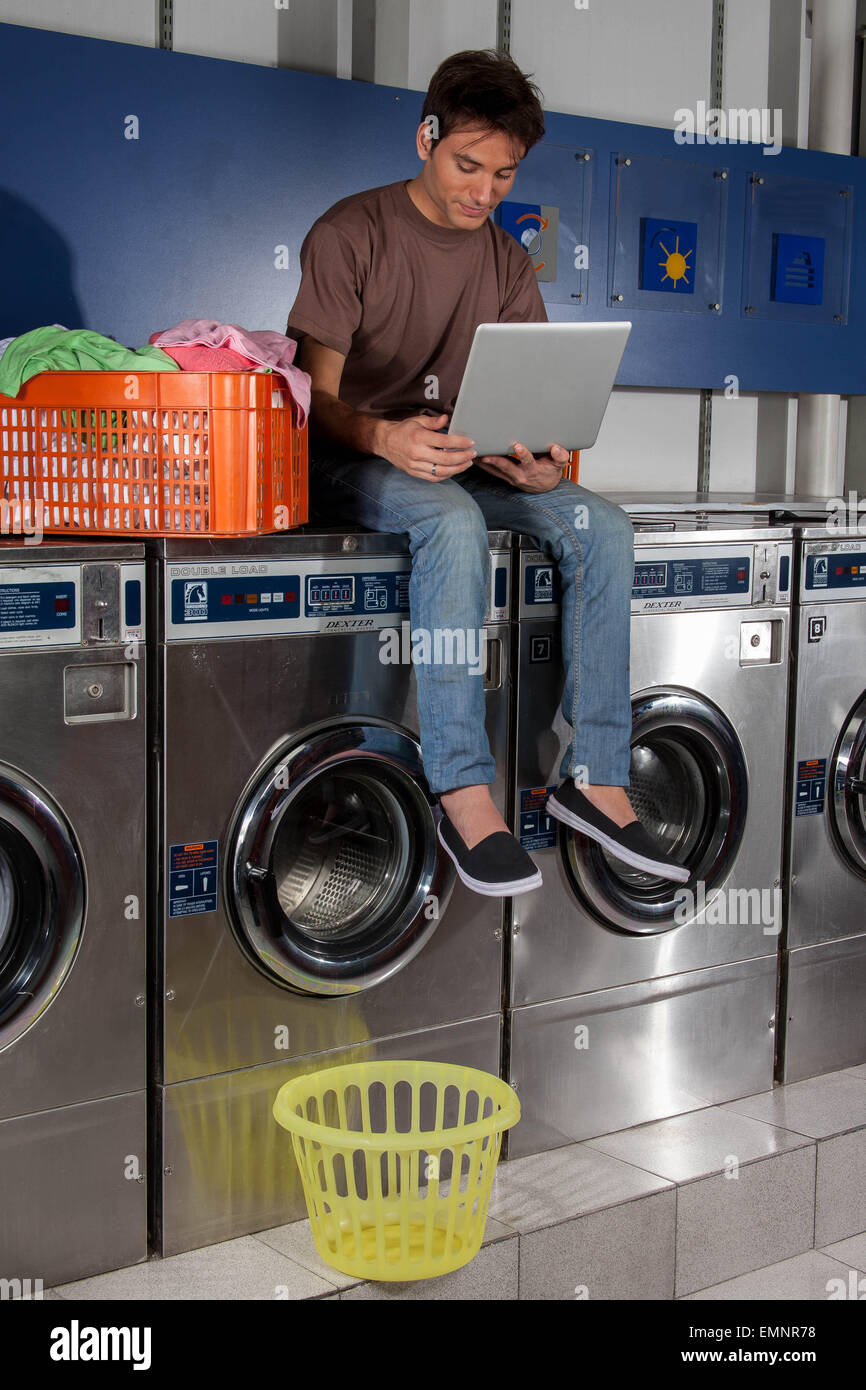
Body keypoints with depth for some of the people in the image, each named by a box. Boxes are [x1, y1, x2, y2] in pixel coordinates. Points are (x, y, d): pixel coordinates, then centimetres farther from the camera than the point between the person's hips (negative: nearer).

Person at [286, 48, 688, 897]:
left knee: (601, 529, -19)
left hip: (463, 460, 6)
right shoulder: (350, 236, -7)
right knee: (453, 521, -38)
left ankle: (596, 778, -17)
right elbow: (317, 397, -13)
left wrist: (543, 462, -19)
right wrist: (386, 438, -36)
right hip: (350, 458, -5)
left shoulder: (506, 262, 11)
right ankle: (463, 792, -38)